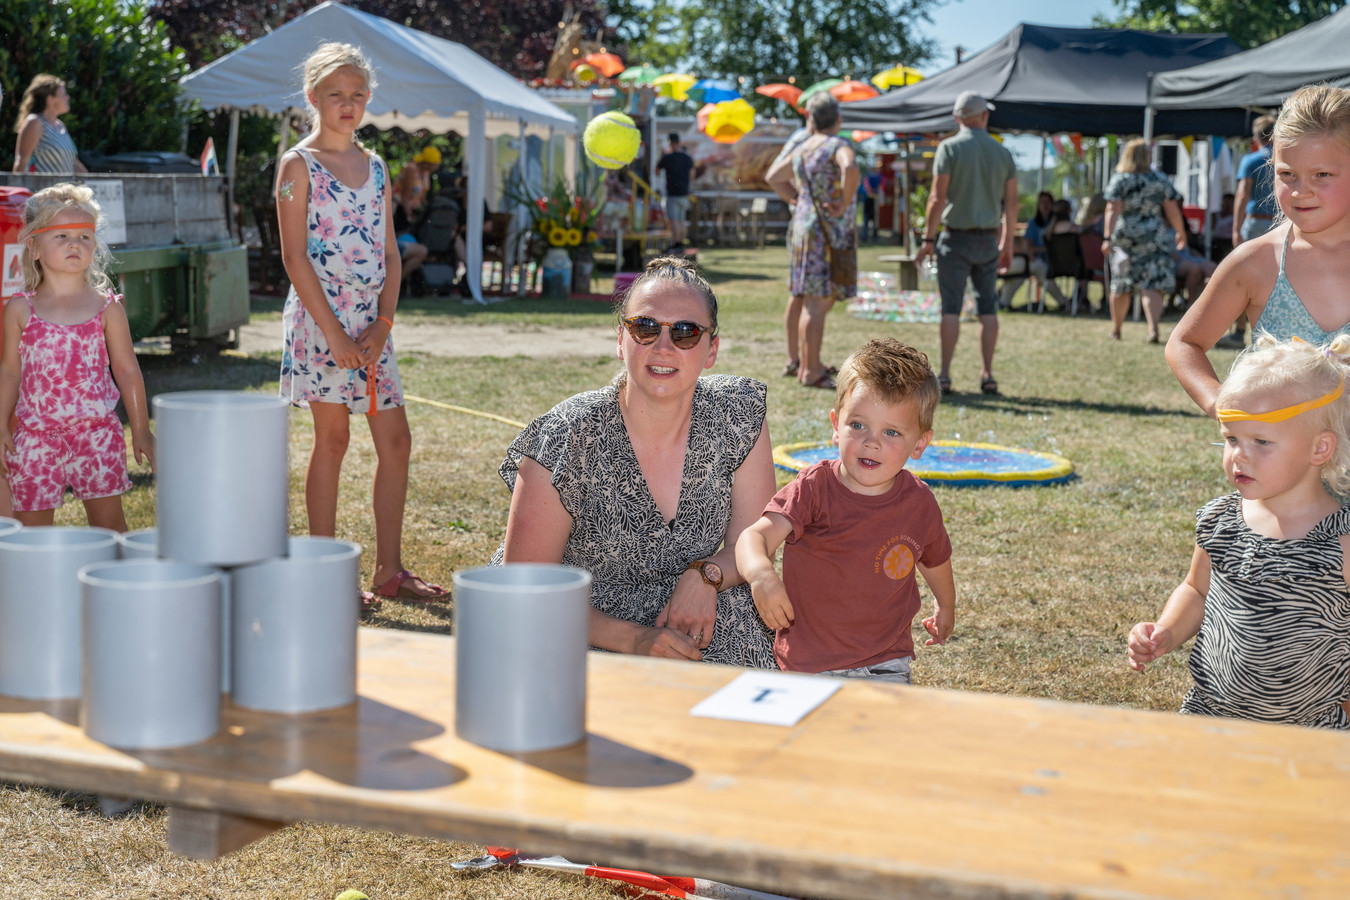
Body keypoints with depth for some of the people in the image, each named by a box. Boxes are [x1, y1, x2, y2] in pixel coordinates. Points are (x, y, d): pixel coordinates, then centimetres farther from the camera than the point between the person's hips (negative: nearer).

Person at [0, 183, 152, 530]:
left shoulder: (107, 307, 2)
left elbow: (127, 371, 5)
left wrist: (141, 430, 6)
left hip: (97, 432, -1)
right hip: (36, 435, 1)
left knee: (108, 521, 1)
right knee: (32, 525, 5)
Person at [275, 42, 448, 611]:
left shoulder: (375, 167, 13)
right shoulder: (299, 165, -4)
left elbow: (390, 254, 11)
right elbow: (294, 256, -10)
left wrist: (384, 323, -3)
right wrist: (333, 331, -15)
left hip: (371, 323, 6)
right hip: (321, 315, -6)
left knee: (395, 440, 4)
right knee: (332, 438, -2)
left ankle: (389, 571, 13)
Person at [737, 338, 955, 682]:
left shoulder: (919, 504, -4)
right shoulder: (815, 488, -15)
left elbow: (934, 557, 18)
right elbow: (755, 536, -27)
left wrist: (945, 605, 35)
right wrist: (761, 573, -49)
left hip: (886, 664, 2)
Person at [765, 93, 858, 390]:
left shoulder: (803, 149, 13)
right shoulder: (838, 146, -11)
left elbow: (773, 176, 24)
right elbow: (850, 168, -33)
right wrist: (845, 204, -20)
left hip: (806, 227, 8)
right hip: (830, 233, -8)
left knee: (814, 302, 15)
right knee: (817, 302, -7)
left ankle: (806, 364, 21)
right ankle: (811, 372, -6)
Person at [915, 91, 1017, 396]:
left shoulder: (950, 148, -7)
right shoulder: (1002, 152, 5)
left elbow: (938, 198, -12)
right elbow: (1011, 203, 6)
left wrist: (928, 239, -6)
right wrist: (1008, 244, 14)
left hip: (956, 237, -3)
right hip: (988, 239, 3)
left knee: (951, 307, -2)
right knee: (988, 308, 7)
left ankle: (945, 376, -4)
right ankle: (987, 374, 5)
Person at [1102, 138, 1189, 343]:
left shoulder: (1119, 180, -3)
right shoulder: (1160, 180, 3)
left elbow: (1113, 210, -13)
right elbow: (1172, 210, 4)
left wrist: (1107, 238, -18)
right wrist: (1181, 232, 17)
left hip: (1124, 237, 0)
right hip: (1154, 238, 0)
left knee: (1121, 286, 12)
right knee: (1152, 286, -4)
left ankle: (1116, 330, 23)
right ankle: (1153, 328, -22)